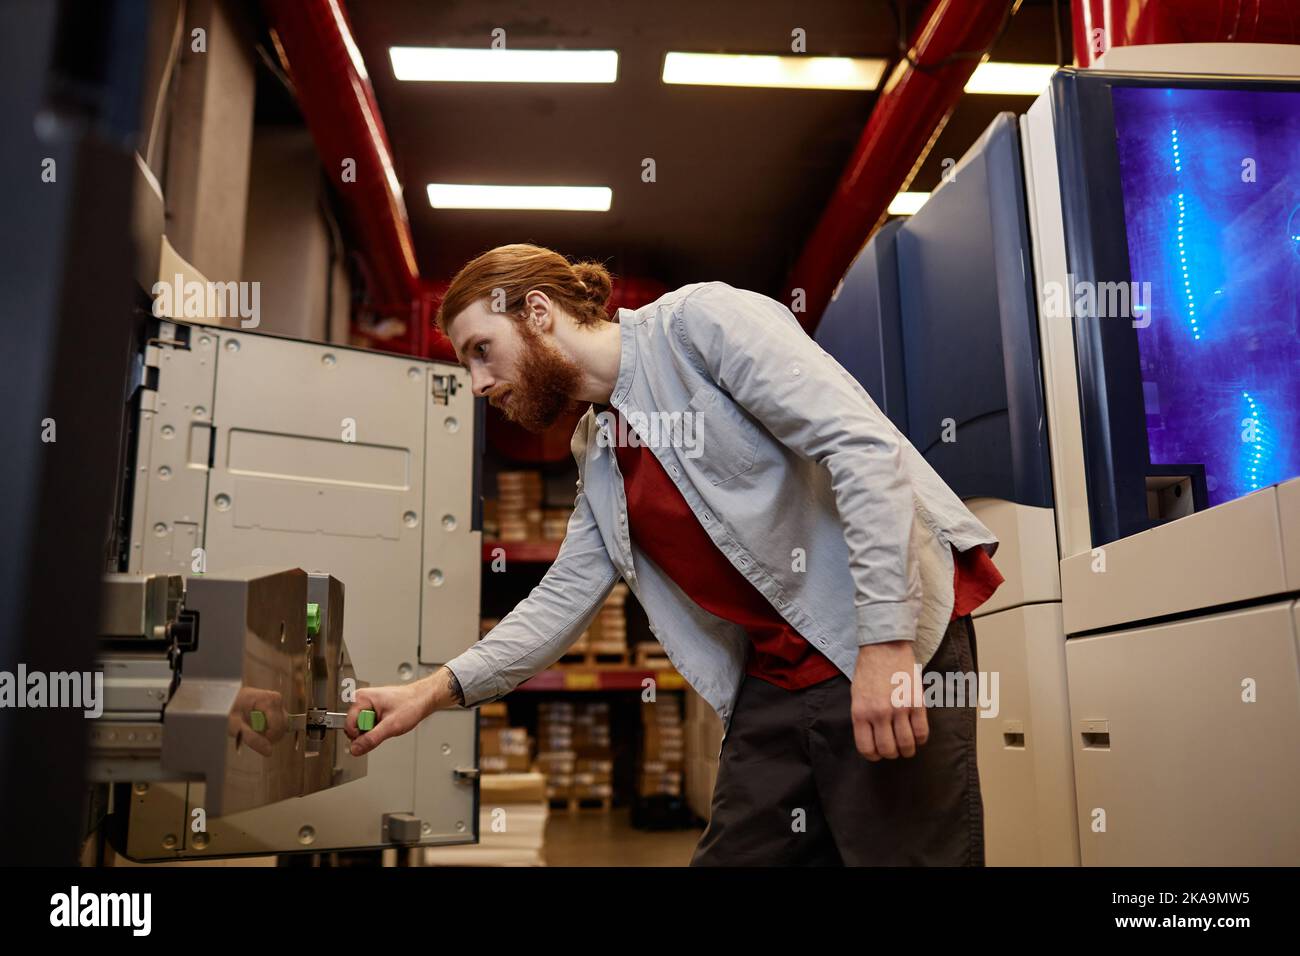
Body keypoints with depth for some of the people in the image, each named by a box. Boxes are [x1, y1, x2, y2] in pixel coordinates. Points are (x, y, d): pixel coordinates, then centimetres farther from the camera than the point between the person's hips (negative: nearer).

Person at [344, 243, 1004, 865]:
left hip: (897, 639, -7)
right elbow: (565, 595, 14)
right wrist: (438, 688, 3)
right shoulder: (596, 453, 15)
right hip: (774, 681, 8)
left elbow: (863, 444, -17)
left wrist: (886, 639, -24)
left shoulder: (698, 319, -9)